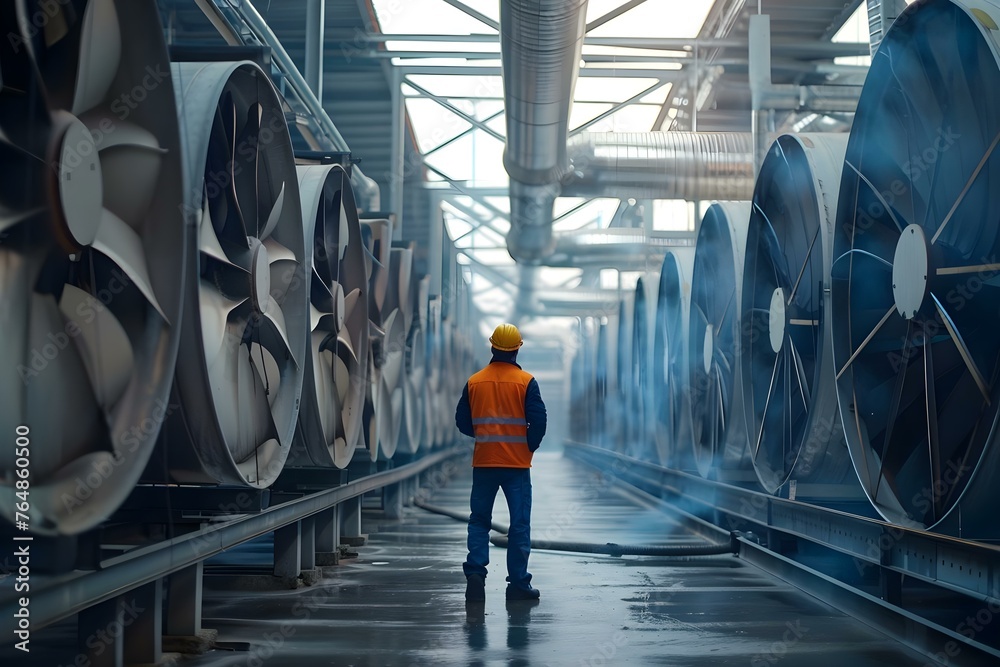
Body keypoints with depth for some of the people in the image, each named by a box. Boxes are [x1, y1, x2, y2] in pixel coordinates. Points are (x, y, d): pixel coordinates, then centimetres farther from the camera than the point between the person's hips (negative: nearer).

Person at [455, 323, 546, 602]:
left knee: (479, 520, 13)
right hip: (517, 463, -2)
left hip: (483, 463, 2)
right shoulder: (526, 382, -6)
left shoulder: (474, 382, 3)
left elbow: (462, 422, 7)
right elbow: (538, 421, -10)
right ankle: (518, 583, 5)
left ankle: (475, 574, -2)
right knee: (519, 524, 4)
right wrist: (530, 446, 7)